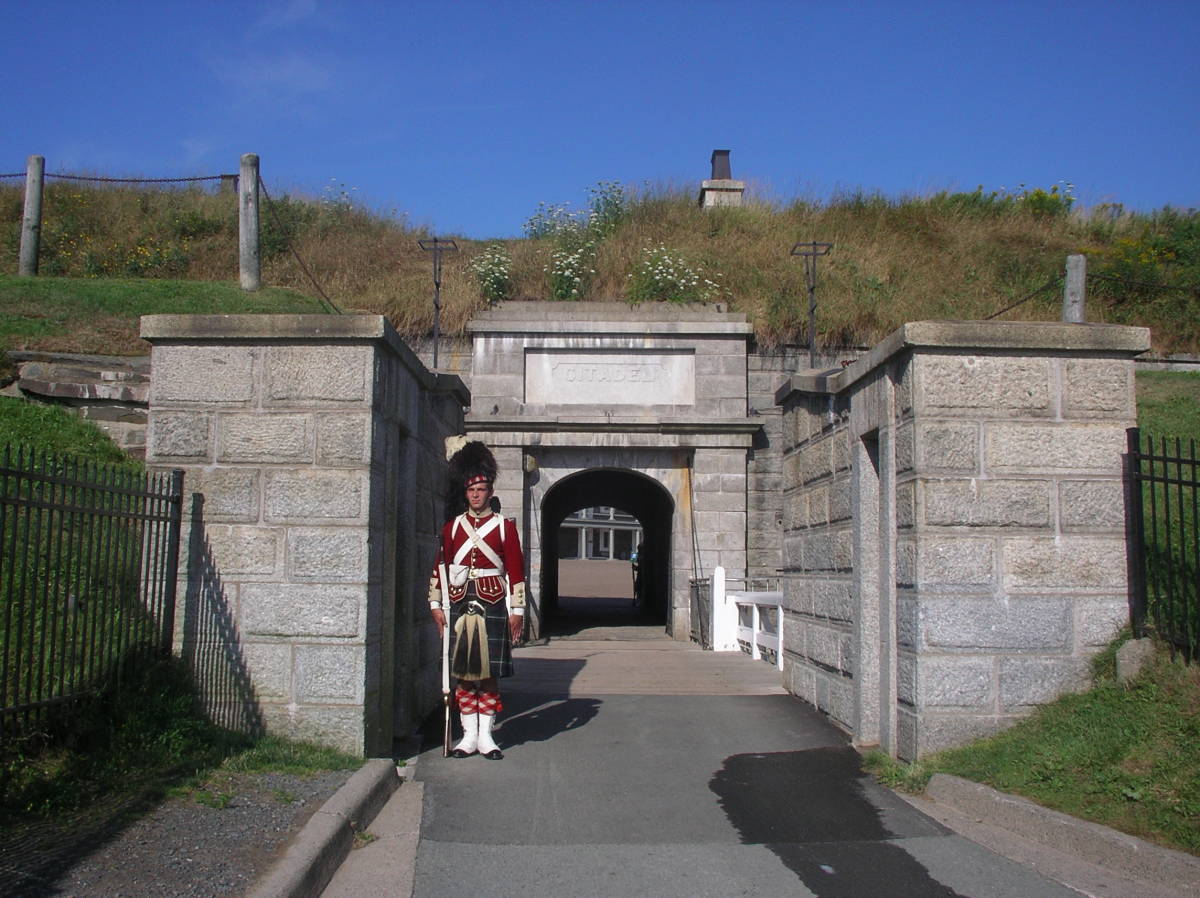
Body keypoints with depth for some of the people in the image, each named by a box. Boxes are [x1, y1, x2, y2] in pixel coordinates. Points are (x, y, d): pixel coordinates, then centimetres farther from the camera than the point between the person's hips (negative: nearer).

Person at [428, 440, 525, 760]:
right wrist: (437, 606, 3)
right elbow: (439, 569, 9)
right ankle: (469, 735, 12)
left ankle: (486, 736, 10)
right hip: (459, 604, 2)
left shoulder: (505, 526, 3)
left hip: (493, 605, -1)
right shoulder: (452, 527, 8)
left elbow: (516, 571, 2)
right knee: (462, 672, 4)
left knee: (489, 672, 1)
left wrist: (516, 610, -2)